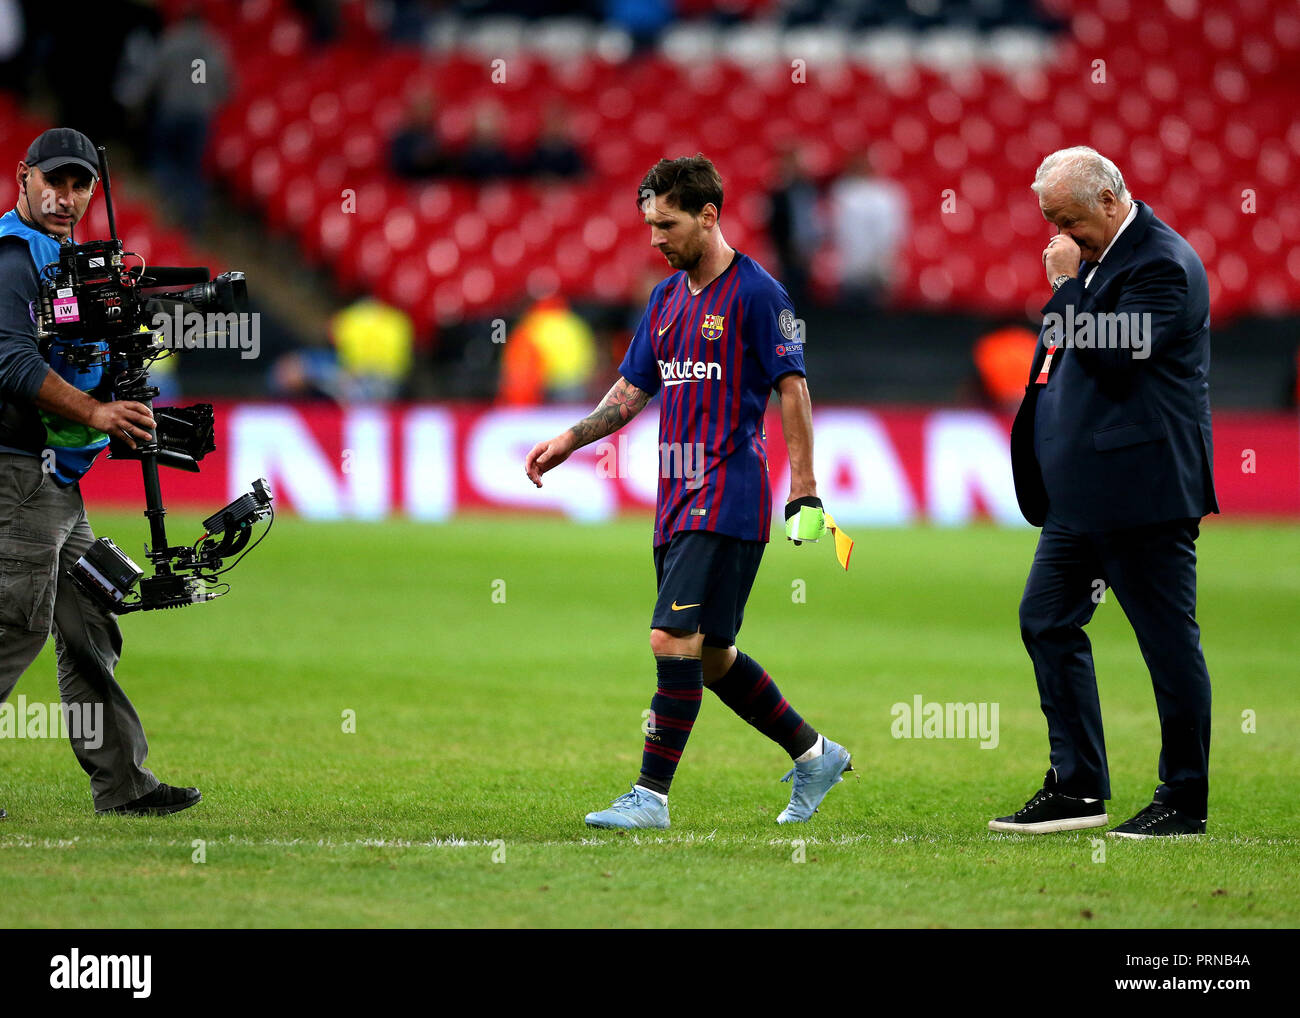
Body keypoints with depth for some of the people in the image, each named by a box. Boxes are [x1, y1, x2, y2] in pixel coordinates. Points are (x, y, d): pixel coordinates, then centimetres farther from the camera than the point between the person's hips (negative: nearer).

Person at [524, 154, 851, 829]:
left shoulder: (756, 292, -7)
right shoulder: (666, 298, 16)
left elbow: (792, 388, -8)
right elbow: (633, 389, 21)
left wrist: (803, 488, -12)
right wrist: (569, 440, 9)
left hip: (727, 498, -8)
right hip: (677, 498, 8)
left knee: (675, 641, -14)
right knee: (710, 656, 11)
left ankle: (651, 797, -12)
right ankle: (814, 755, 26)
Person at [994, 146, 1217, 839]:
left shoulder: (1163, 263, -14)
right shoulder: (1096, 257, 15)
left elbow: (1111, 355, -23)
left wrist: (1067, 285, -15)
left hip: (1143, 491, -10)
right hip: (1083, 493, 10)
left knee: (1169, 641, -3)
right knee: (1047, 620, 10)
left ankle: (1185, 802, 4)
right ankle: (1077, 788, 16)